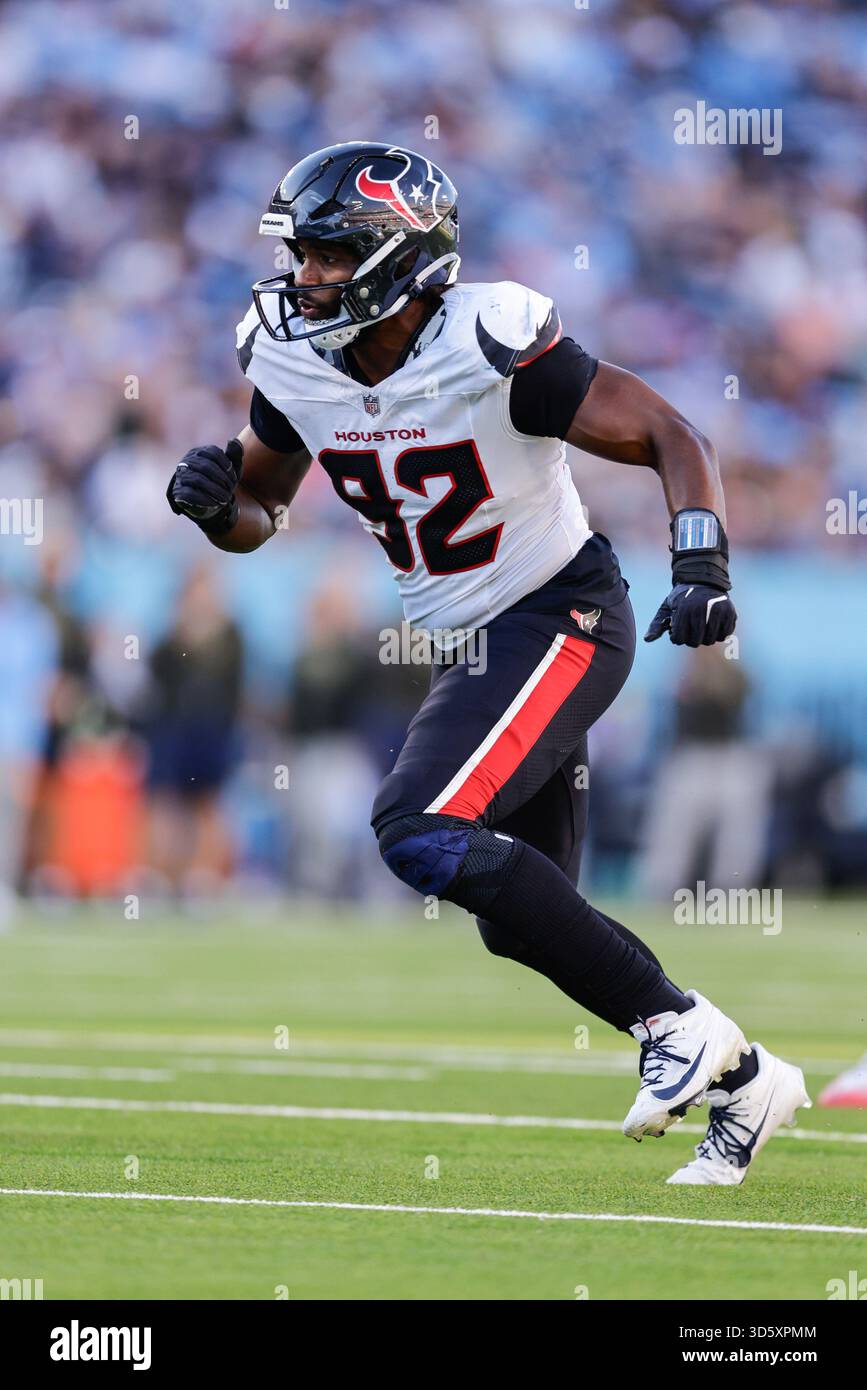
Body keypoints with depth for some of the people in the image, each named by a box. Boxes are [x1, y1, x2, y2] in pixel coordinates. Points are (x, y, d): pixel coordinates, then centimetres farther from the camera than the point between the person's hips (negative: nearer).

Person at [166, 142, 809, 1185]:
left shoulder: (489, 345, -23)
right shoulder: (296, 364, -4)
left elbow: (671, 437, -18)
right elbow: (260, 512, 11)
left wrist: (700, 570, -32)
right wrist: (218, 505, -12)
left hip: (561, 618, -8)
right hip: (470, 648, 8)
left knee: (421, 831, -25)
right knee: (525, 922, 9)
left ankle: (676, 1024, -16)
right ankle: (742, 1081, 24)